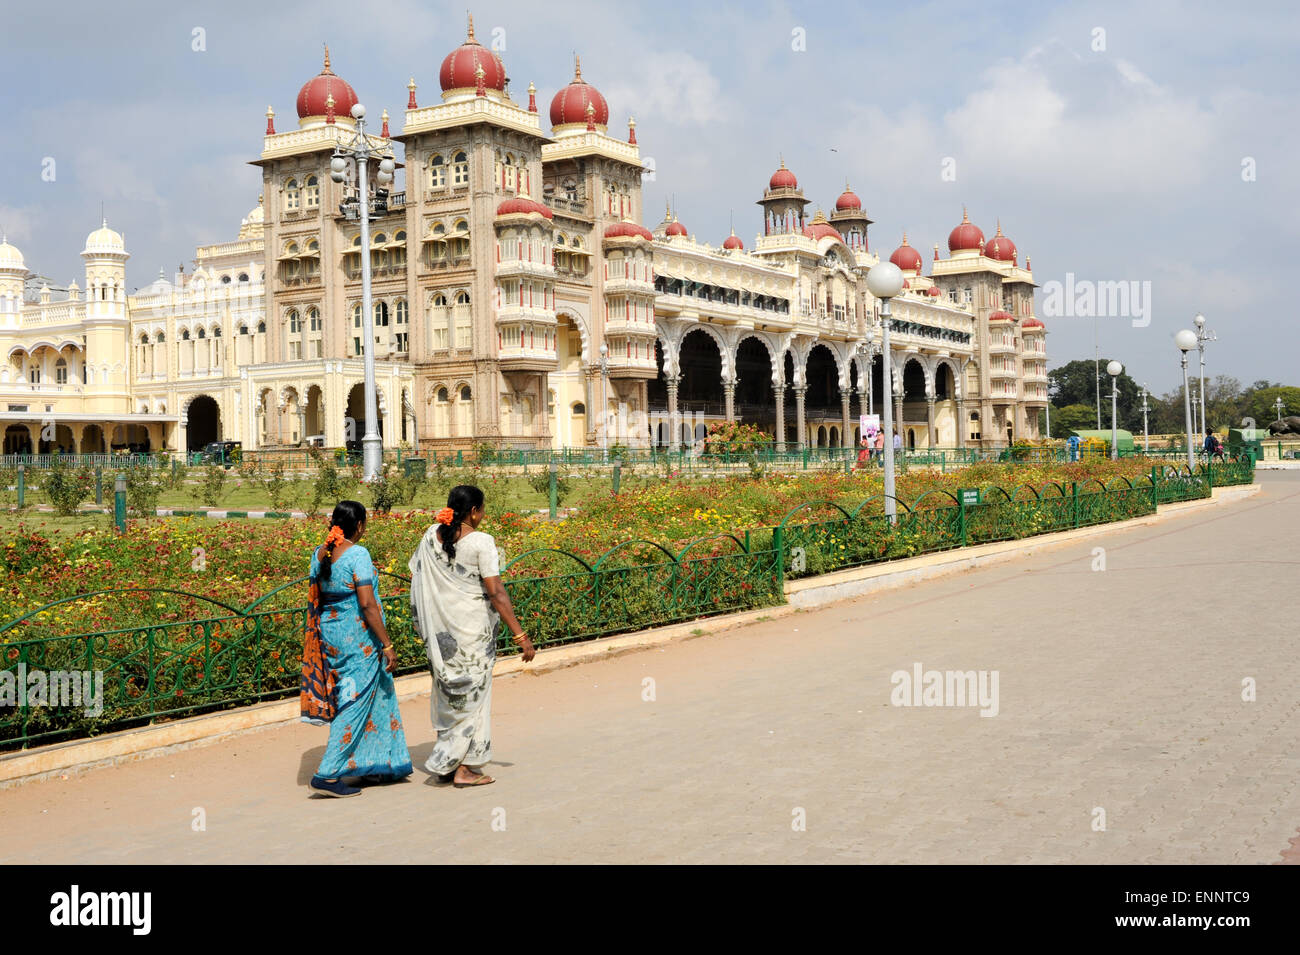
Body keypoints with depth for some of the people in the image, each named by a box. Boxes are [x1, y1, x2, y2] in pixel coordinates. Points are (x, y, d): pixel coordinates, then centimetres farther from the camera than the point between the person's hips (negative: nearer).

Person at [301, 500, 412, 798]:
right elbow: (367, 604, -21)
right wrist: (387, 645, -18)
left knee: (374, 697, 19)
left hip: (330, 635, 8)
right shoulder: (357, 554, -18)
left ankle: (372, 766, 28)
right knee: (356, 704, -1)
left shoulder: (319, 554, 5)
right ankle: (327, 774, -3)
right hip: (358, 639, -8)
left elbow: (315, 600, 12)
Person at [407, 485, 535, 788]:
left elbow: (414, 575, 10)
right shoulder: (481, 542, -16)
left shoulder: (432, 536, 3)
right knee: (472, 694, 5)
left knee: (448, 692, 17)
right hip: (472, 628, -6)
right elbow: (496, 593, -19)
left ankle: (446, 765, 24)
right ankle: (465, 767, 9)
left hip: (439, 628, 6)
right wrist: (520, 635, -16)